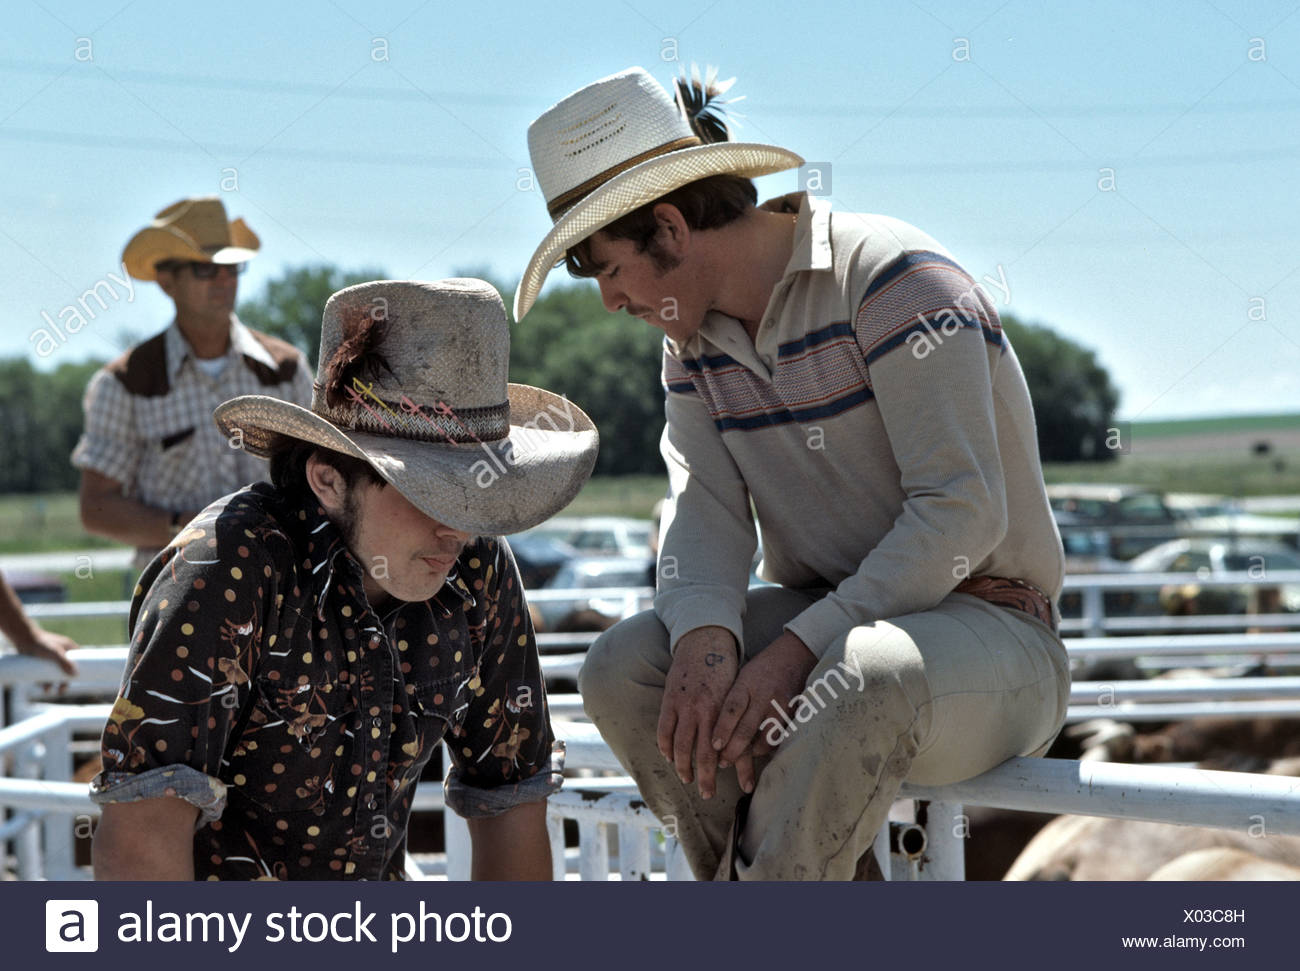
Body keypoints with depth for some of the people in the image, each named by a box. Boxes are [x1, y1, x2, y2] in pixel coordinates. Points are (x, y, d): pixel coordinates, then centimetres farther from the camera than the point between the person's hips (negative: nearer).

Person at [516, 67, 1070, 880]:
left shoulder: (894, 278, -14)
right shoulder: (697, 338, 9)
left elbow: (963, 510, -21)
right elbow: (705, 509, -4)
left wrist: (797, 650, -27)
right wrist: (705, 635, -27)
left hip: (987, 624, -6)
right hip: (826, 620, 7)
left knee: (859, 679, -39)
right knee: (624, 669, -19)